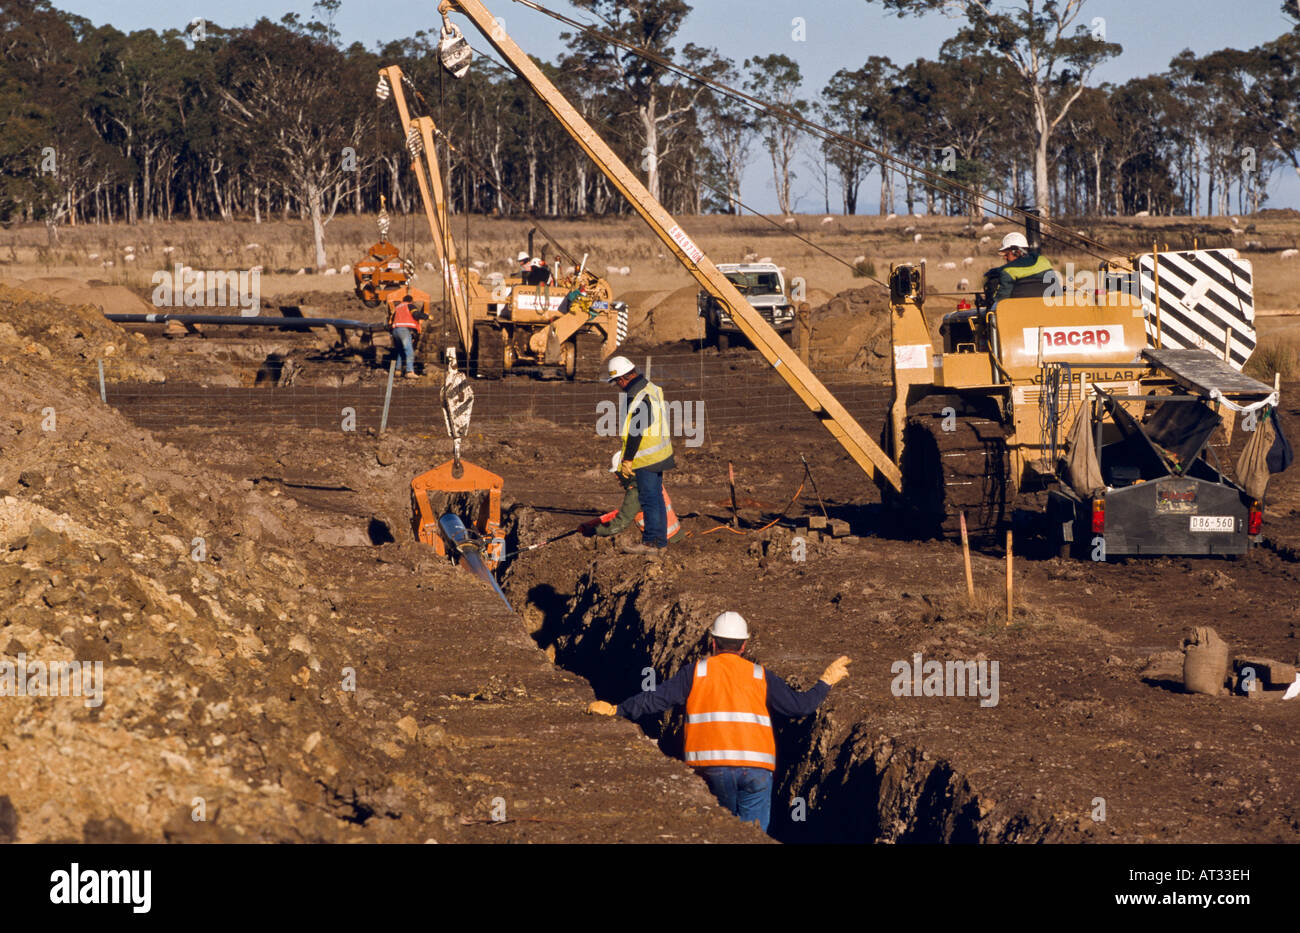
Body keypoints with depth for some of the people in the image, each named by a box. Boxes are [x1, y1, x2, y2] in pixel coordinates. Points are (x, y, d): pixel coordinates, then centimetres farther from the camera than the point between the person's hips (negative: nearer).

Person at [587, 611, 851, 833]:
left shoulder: (696, 672, 9)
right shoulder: (760, 676, 11)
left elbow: (657, 699, 4)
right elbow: (799, 706, 8)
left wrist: (615, 710, 12)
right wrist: (826, 681, 23)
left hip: (712, 766, 0)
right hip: (755, 767, 0)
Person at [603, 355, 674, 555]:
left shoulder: (638, 397, -20)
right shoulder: (650, 387, 12)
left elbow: (636, 432, -22)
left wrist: (627, 459, -18)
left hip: (646, 457, -10)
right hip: (658, 454, 10)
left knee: (649, 498, -7)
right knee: (656, 497, 14)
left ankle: (651, 542, -6)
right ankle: (660, 540, 19)